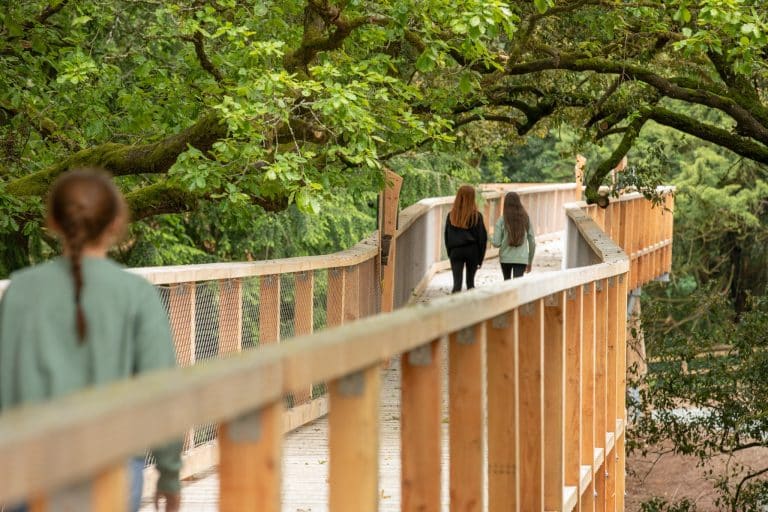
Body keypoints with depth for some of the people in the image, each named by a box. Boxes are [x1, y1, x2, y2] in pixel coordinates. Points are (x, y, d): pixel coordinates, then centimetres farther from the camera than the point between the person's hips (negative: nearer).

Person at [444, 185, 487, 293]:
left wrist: (450, 253, 11)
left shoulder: (451, 216, -1)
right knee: (470, 282, 14)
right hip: (472, 251, 0)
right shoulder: (476, 216, -6)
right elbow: (482, 238, -3)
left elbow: (447, 237, 3)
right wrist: (480, 258, 4)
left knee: (456, 284, -4)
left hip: (455, 251, 0)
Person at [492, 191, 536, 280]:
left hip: (505, 258, 0)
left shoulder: (502, 220, -8)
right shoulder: (526, 219, -2)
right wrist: (530, 262, 14)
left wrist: (491, 239, 15)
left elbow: (496, 243, -10)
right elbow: (532, 241, 3)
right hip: (521, 259, 0)